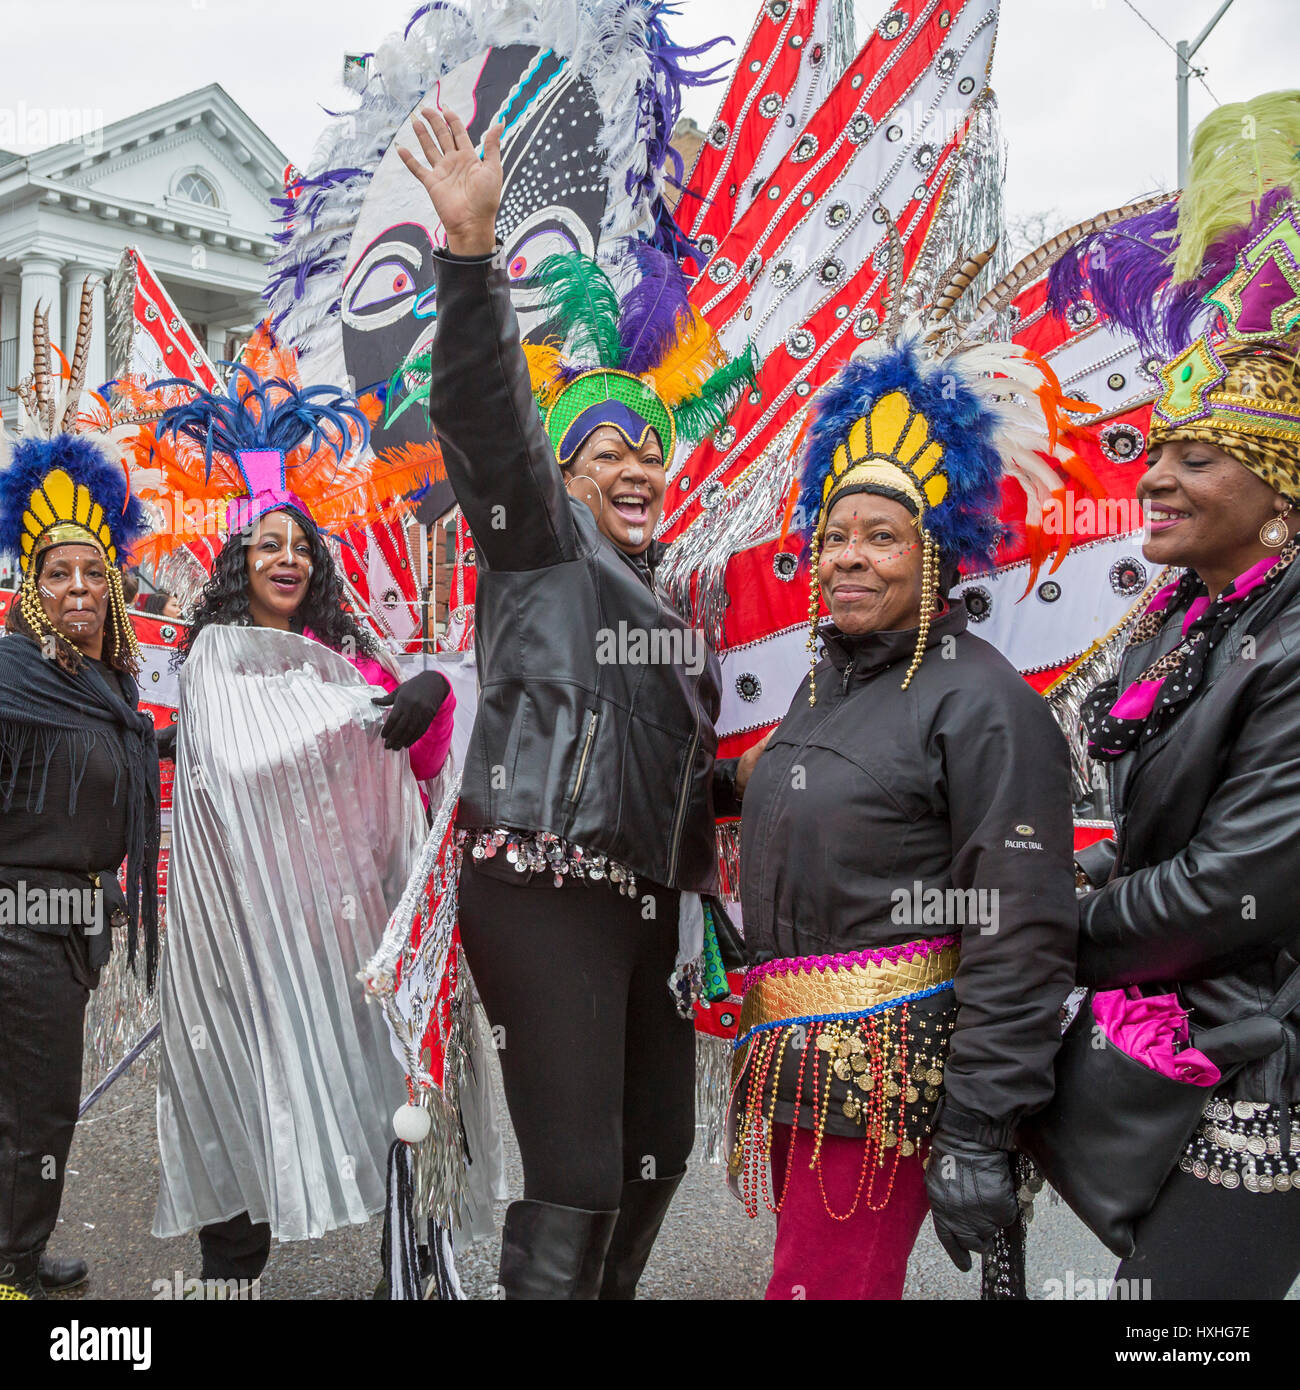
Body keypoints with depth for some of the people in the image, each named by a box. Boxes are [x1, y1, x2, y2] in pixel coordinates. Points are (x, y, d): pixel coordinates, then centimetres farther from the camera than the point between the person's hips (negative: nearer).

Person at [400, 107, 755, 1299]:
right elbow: (484, 416, -19)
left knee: (655, 1153, 15)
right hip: (545, 890, -8)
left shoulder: (665, 596, 19)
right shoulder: (539, 547, -1)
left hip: (646, 897, 8)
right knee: (577, 1179, -9)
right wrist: (473, 255, -30)